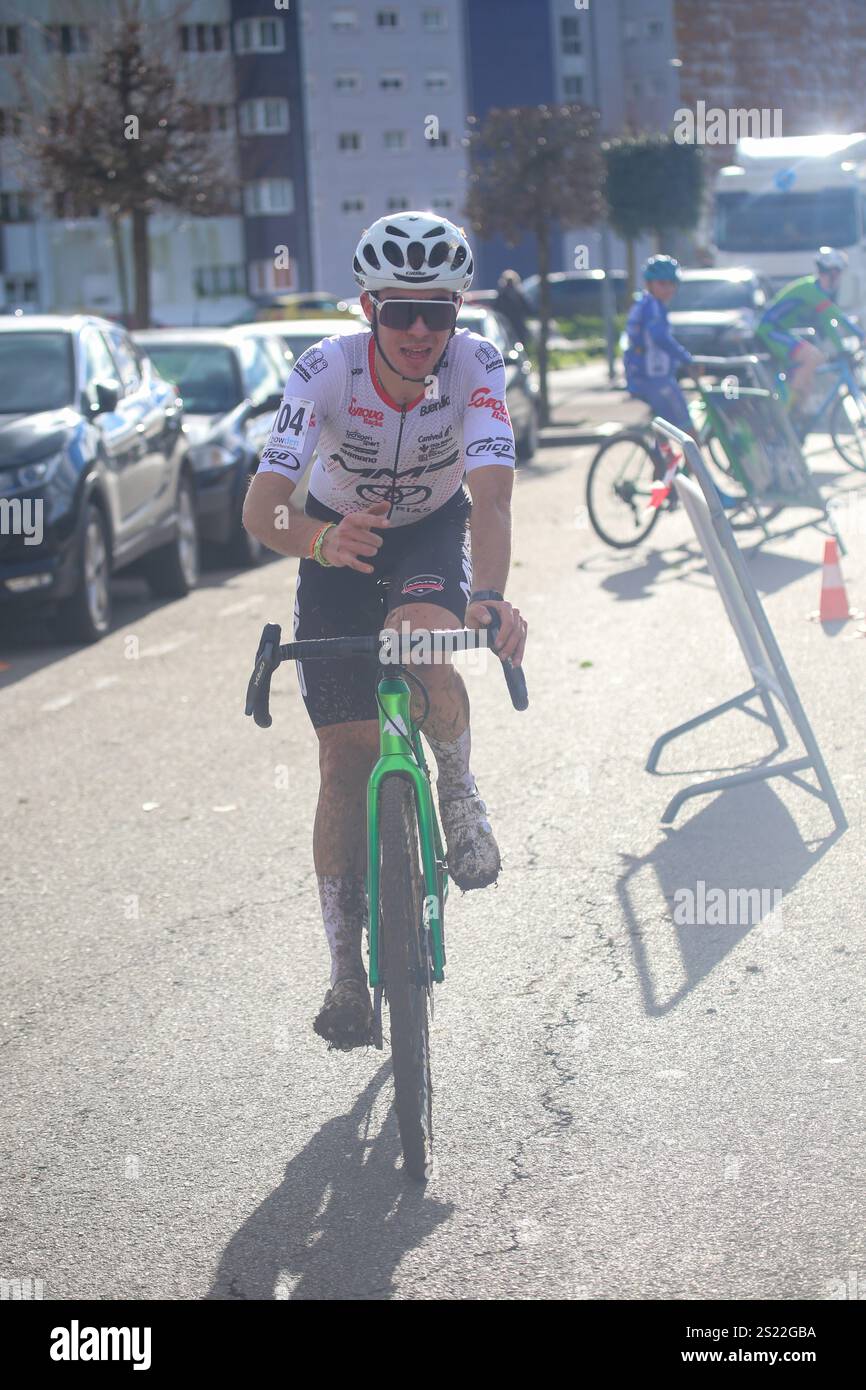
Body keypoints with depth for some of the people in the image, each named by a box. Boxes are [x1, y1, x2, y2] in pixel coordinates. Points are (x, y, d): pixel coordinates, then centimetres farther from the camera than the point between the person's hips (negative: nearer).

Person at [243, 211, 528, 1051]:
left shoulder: (476, 366, -27)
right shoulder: (326, 371, -29)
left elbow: (490, 498, -39)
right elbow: (260, 508, -38)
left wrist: (488, 597, -58)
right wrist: (318, 540, -61)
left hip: (434, 530, 0)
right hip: (339, 540, 0)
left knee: (423, 638, -36)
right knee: (345, 756, -7)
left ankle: (459, 793, -5)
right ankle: (346, 973, 2)